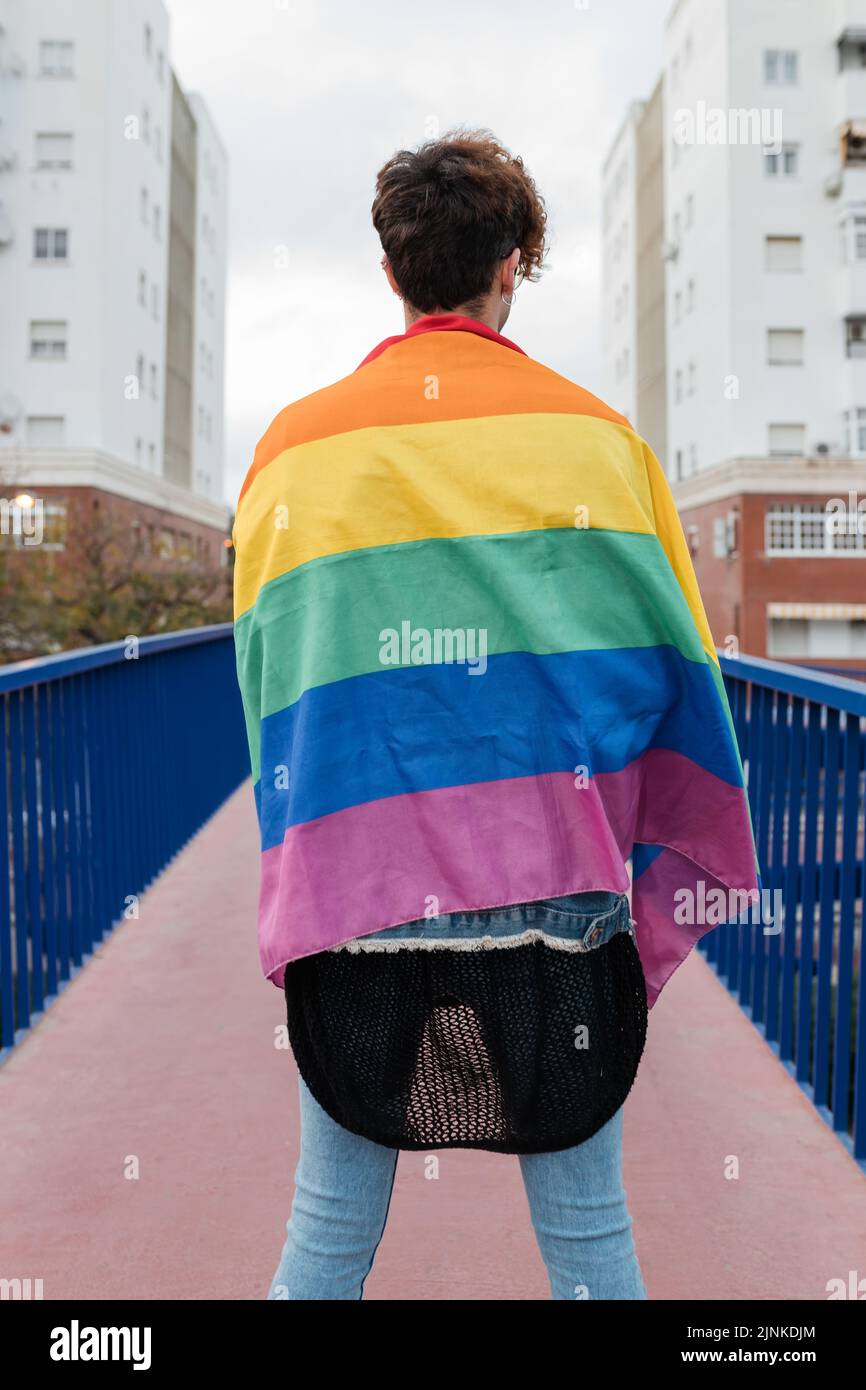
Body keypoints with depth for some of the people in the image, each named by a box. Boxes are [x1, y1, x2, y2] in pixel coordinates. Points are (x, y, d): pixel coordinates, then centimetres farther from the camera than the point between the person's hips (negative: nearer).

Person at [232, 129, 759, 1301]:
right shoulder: (590, 433, 2)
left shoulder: (294, 445, 5)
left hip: (352, 891, 1)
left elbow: (267, 689, 5)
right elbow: (667, 670, 1)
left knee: (330, 1226, 14)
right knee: (587, 1227, 12)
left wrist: (297, 913, 11)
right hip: (556, 893, -1)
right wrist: (655, 900, 9)